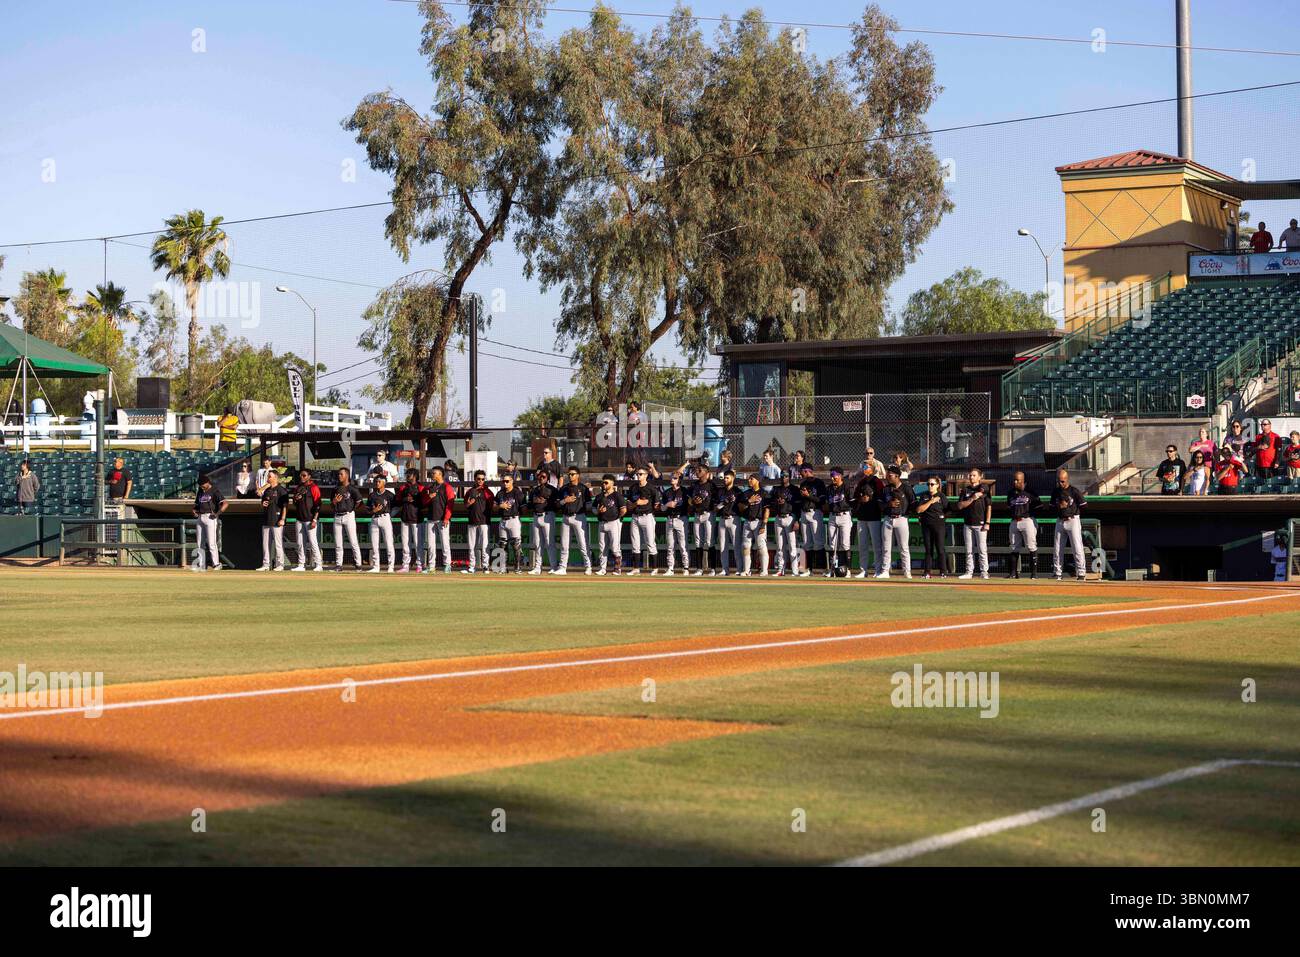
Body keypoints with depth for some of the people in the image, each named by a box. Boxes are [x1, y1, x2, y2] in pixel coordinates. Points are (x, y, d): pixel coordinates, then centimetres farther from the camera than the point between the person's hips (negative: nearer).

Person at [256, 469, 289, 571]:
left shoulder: (281, 490, -6)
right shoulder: (267, 491, 18)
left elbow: (285, 505, -11)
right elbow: (262, 503, 28)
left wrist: (282, 519, -19)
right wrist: (263, 504, 3)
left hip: (277, 521, -8)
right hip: (266, 521, 8)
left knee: (278, 543, -5)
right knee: (265, 543, 8)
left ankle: (279, 564, 0)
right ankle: (266, 565, 12)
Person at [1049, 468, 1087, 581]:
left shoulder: (1074, 491, -7)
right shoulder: (1055, 491, 9)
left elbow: (1084, 505, -6)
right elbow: (1052, 507, 13)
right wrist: (1059, 507, -8)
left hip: (1073, 520, -5)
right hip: (1060, 521, 5)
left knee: (1077, 548, -9)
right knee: (1057, 548, 6)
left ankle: (1081, 573, -8)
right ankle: (1057, 572, 14)